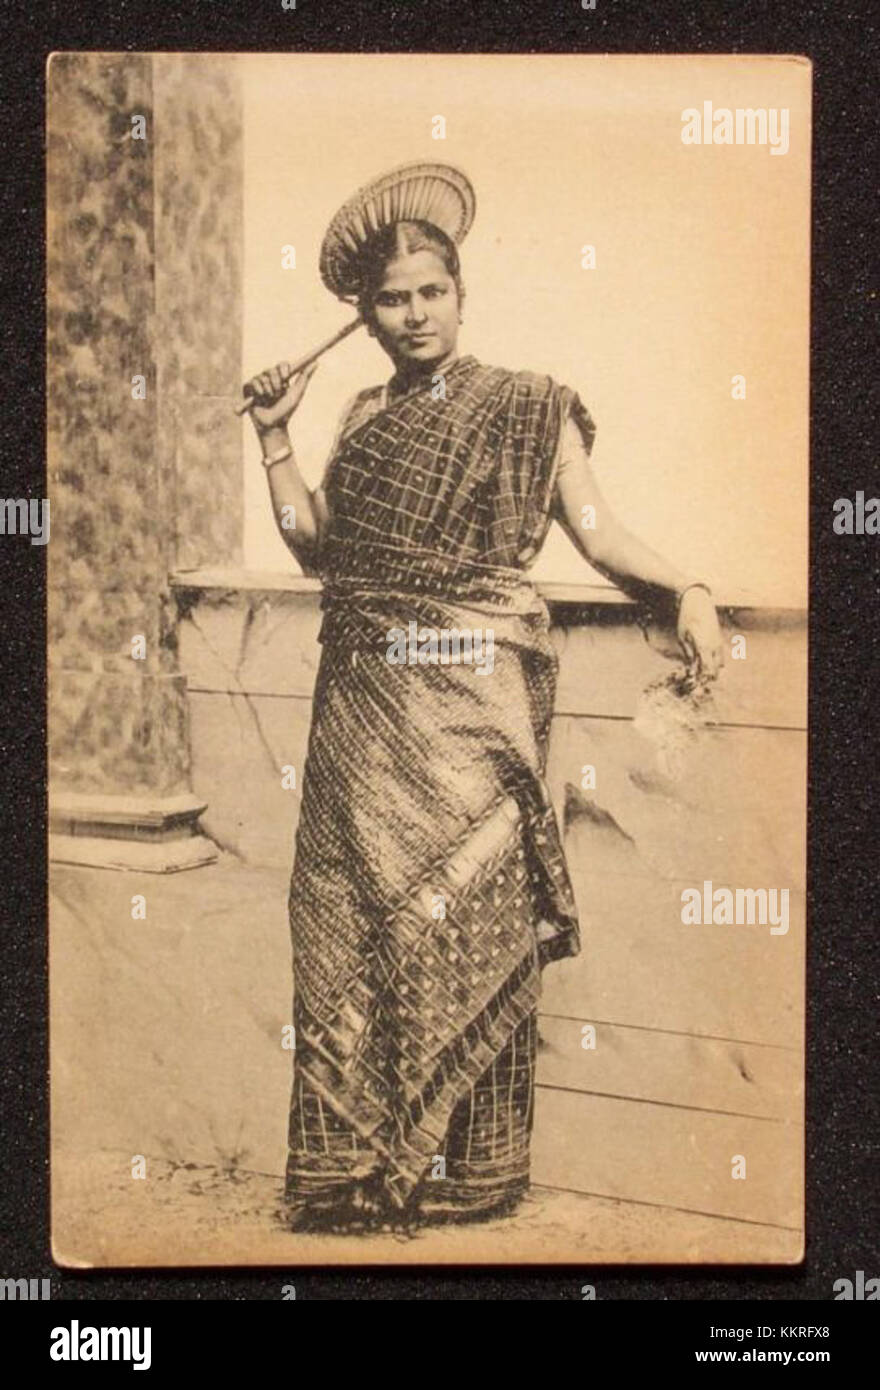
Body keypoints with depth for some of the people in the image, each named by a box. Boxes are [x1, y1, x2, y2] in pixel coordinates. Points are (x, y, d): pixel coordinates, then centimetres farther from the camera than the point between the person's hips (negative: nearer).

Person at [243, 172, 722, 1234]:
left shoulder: (525, 409, 2)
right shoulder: (364, 418, 16)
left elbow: (599, 534, -3)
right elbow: (315, 544, 15)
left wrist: (684, 592, -18)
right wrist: (275, 437, 10)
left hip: (468, 707, -4)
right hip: (360, 703, 5)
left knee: (461, 926, -1)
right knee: (346, 922, 3)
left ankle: (467, 1175, 12)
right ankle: (357, 1172, 15)